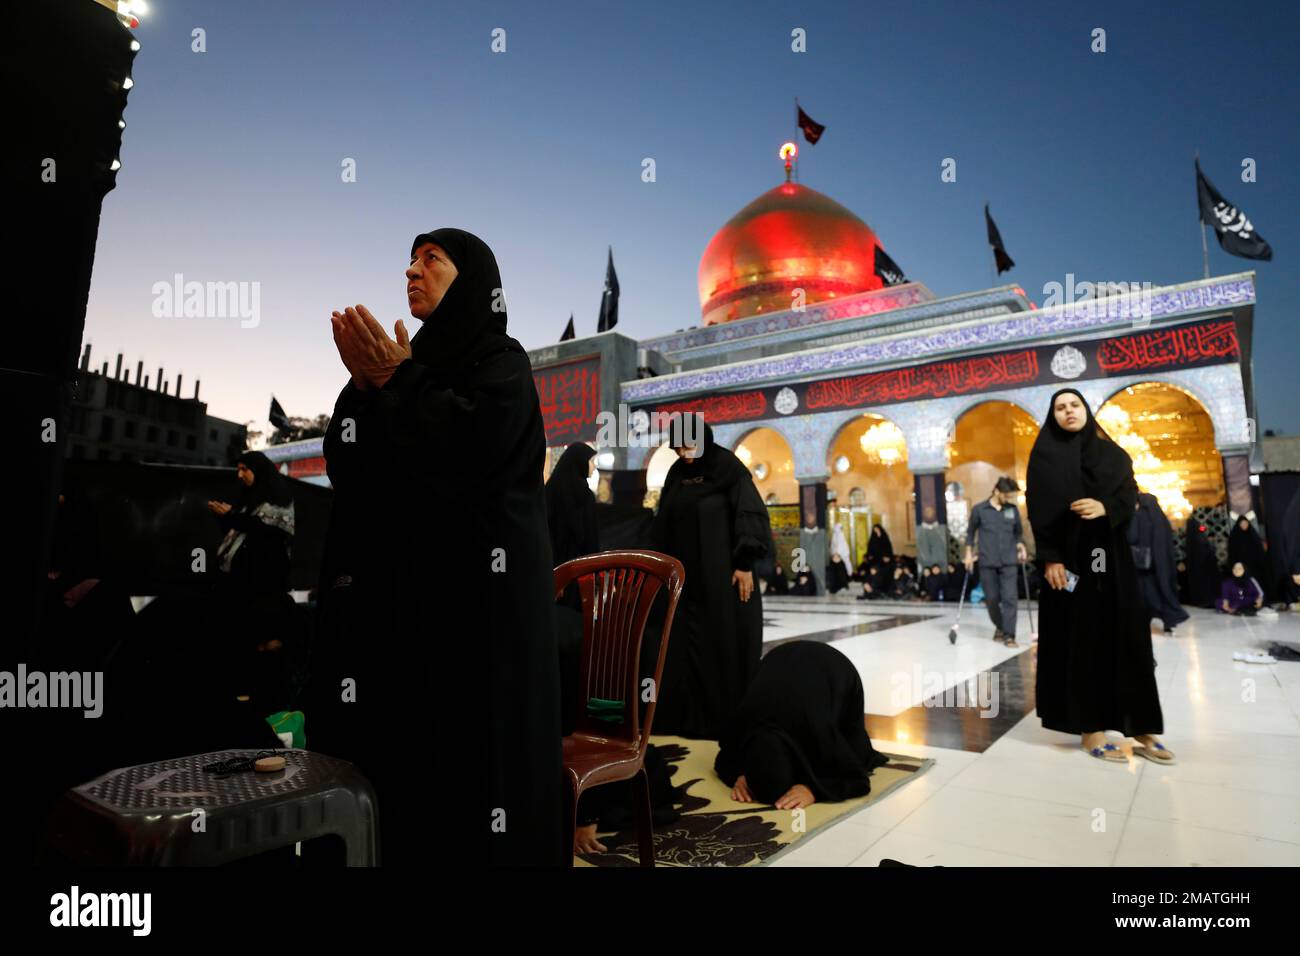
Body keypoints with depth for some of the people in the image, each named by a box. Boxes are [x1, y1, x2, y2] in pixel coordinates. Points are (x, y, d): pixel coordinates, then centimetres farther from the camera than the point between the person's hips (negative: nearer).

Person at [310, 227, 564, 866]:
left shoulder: (502, 362, -3)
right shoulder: (412, 364, 16)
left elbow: (461, 451, -20)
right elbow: (343, 467, 9)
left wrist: (394, 382, -10)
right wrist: (366, 383, -4)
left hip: (478, 592, -6)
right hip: (400, 589, 7)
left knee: (473, 752, 0)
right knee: (400, 749, 10)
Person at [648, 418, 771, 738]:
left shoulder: (729, 468, -7)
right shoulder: (677, 473, 10)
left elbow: (750, 515, -12)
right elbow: (664, 524, 14)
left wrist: (745, 565, -17)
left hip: (723, 571, -6)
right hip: (687, 573, 6)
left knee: (727, 643, -1)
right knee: (687, 643, 7)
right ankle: (692, 715, 17)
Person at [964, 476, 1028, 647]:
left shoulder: (1013, 510, 5)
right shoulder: (979, 509, -2)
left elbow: (1018, 532, 17)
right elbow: (971, 532, 8)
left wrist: (1021, 546, -1)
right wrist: (969, 553, 2)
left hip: (1009, 562, 1)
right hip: (987, 562, -1)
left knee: (1009, 598, -7)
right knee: (991, 599, 6)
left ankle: (1009, 635, -1)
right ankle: (999, 627, 30)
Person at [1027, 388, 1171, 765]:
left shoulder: (1111, 452, 14)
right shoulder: (1045, 455, 2)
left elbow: (1130, 495, 4)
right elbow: (1039, 510, -5)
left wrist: (1106, 507, -18)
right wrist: (1050, 558, -14)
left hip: (1111, 556, 4)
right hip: (1070, 555, -4)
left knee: (1126, 637, 3)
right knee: (1079, 640, -2)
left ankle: (1139, 727, 11)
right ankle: (1090, 729, 6)